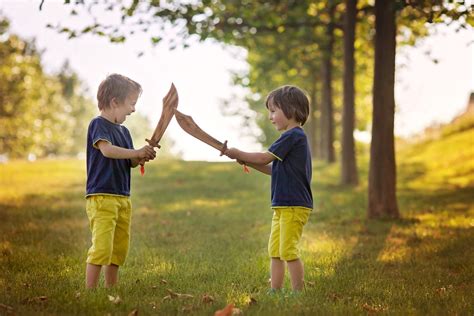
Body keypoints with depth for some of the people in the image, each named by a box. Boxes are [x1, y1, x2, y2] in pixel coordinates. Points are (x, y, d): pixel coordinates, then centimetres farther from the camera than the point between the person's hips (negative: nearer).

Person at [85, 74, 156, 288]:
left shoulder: (123, 131, 18)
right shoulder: (98, 124, -7)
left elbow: (129, 162, 16)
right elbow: (107, 150, -24)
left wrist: (140, 158, -5)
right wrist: (137, 153, -21)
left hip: (123, 198, 9)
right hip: (101, 197, -9)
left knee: (119, 249, 12)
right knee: (101, 248, -13)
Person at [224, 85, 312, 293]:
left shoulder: (293, 136, -14)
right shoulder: (294, 137, 17)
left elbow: (265, 158, -15)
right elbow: (274, 169, 20)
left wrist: (239, 154, -4)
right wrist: (248, 162, 11)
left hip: (294, 206, -10)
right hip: (283, 206, 10)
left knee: (288, 251, -8)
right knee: (275, 251, 12)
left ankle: (298, 293, -2)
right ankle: (275, 292, 16)